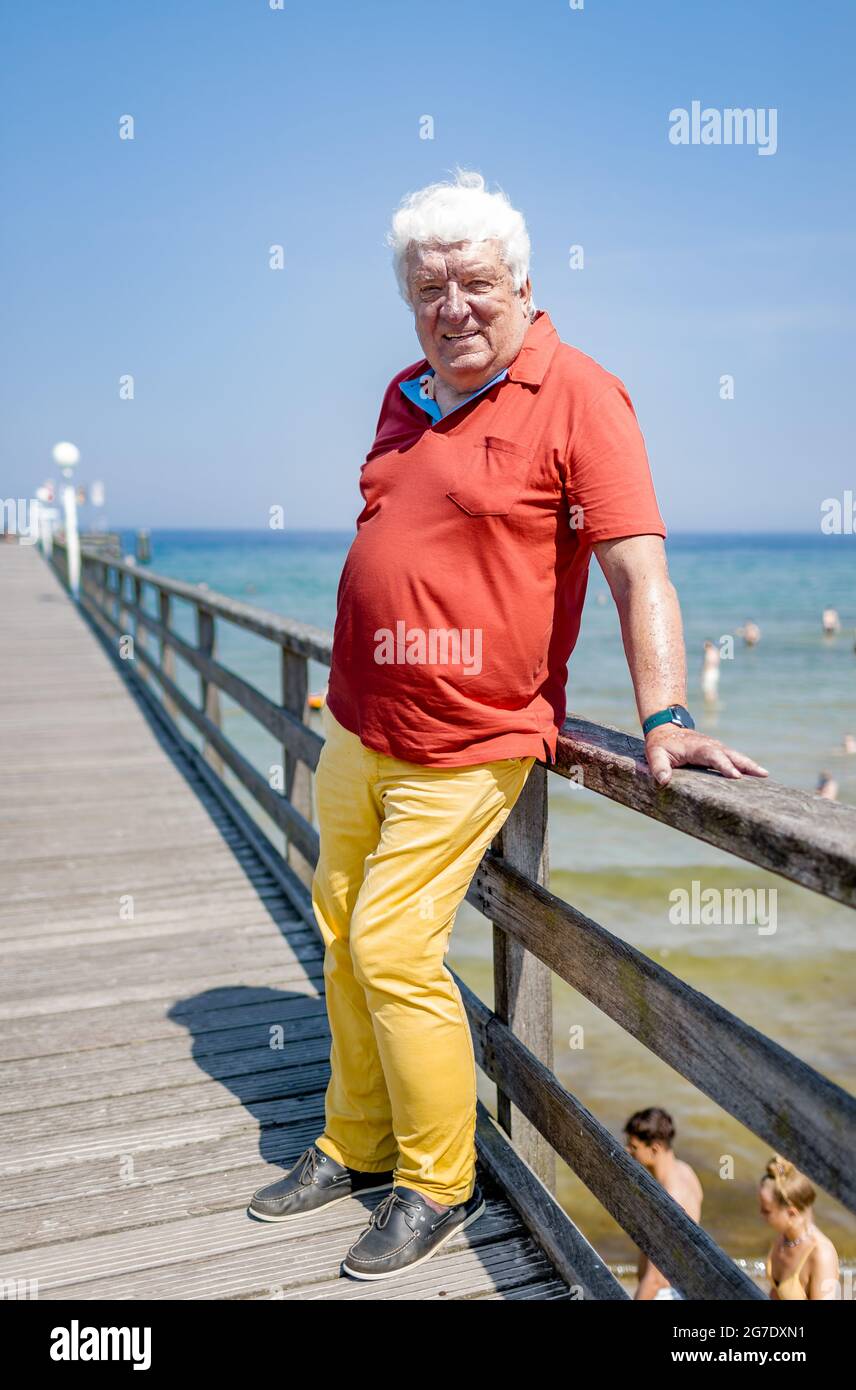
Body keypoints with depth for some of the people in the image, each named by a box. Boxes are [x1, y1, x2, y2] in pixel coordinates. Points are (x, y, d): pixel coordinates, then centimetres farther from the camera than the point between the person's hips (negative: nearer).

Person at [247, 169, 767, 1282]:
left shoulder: (577, 395, -10)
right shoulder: (407, 397, 13)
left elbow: (638, 568, -18)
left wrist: (665, 717, -27)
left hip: (463, 750, -8)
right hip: (357, 733, 8)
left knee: (394, 952, -5)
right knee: (342, 942, 14)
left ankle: (439, 1187, 17)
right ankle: (355, 1147, 33)